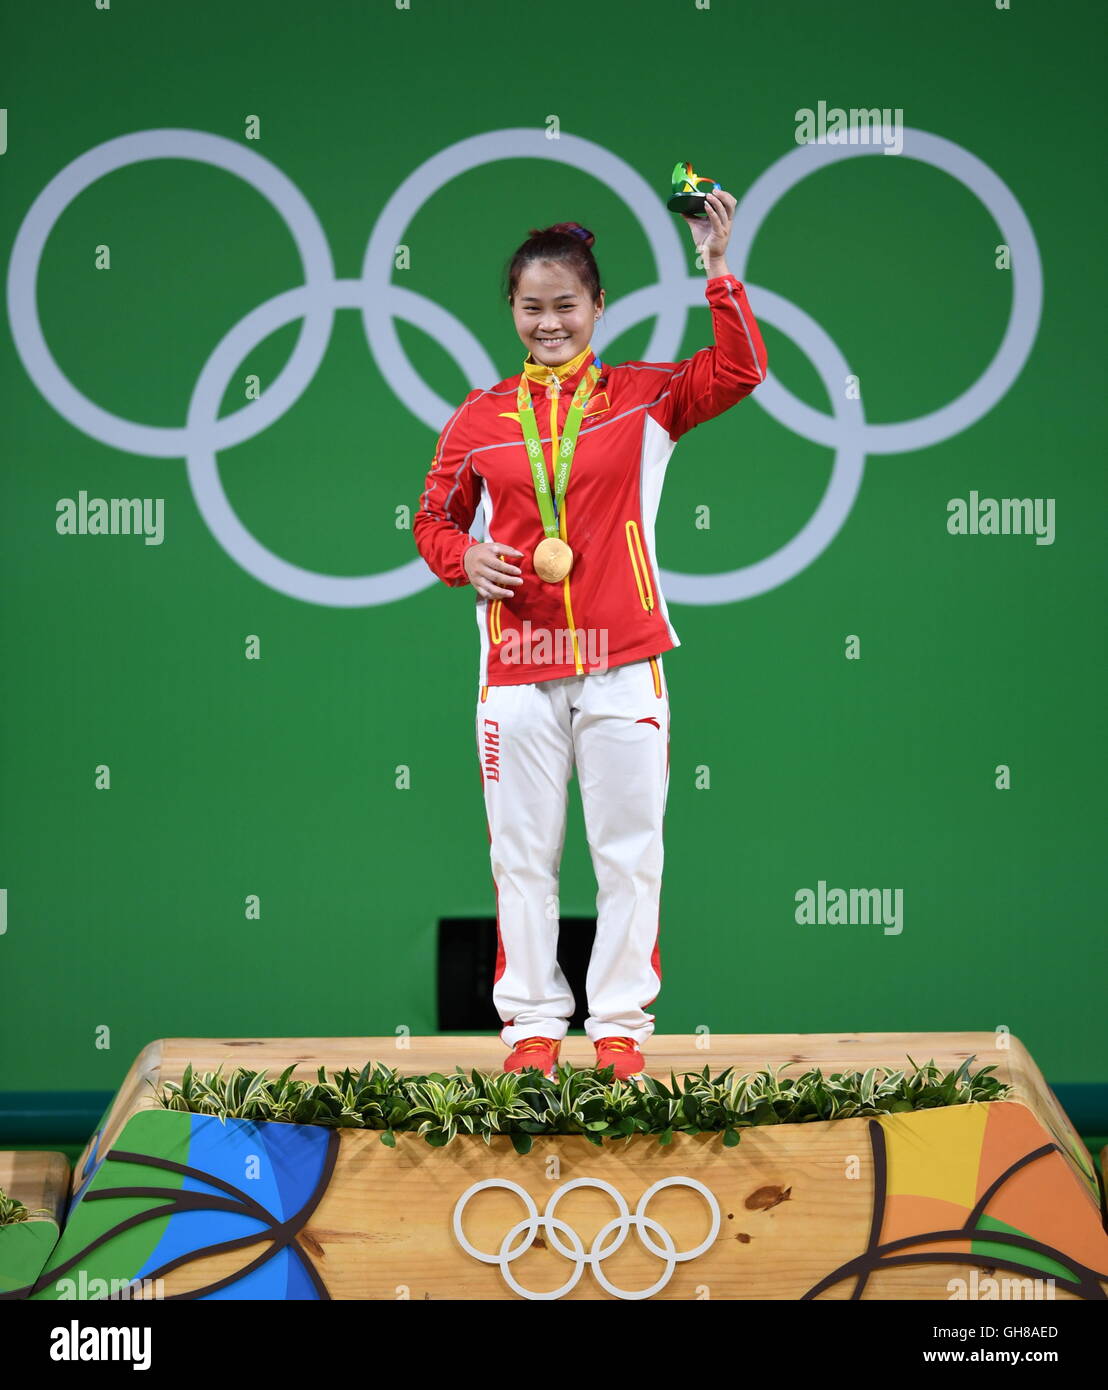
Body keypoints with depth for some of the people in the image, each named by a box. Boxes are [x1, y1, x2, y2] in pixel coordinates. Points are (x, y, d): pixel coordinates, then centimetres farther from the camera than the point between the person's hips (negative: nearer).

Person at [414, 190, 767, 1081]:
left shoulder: (644, 399, 4)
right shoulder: (479, 419, 7)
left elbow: (740, 371, -8)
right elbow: (435, 518, 14)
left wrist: (717, 269, -14)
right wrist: (463, 559, -7)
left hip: (622, 662, -1)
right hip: (518, 665, 1)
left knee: (629, 851, 2)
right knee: (523, 851, 5)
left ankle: (621, 1024, 11)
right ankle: (533, 1023, 13)